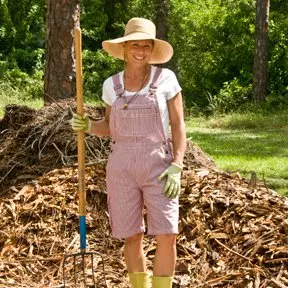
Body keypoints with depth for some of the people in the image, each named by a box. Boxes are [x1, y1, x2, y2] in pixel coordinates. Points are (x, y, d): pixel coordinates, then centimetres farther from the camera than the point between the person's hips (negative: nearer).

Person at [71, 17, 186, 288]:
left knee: (166, 236, -10)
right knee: (132, 237, 6)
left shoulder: (166, 78, -3)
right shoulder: (111, 84, 4)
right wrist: (87, 126, -7)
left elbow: (178, 126, -3)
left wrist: (176, 167, -13)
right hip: (122, 167, 2)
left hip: (158, 166, -2)